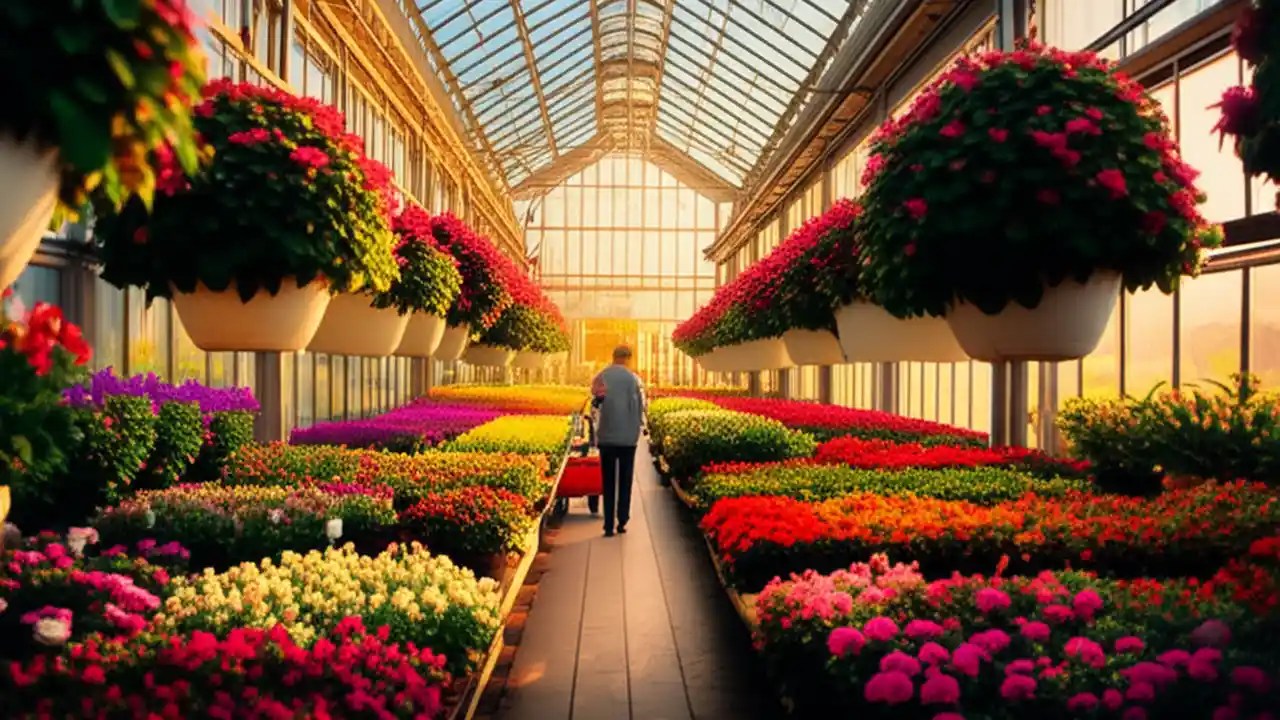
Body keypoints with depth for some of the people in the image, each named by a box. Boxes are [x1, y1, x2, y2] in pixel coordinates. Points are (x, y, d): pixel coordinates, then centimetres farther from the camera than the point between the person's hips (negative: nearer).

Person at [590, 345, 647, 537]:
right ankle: (622, 521, 10)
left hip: (606, 436, 1)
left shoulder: (600, 378, -1)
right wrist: (641, 427, 12)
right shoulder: (633, 379, -6)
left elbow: (594, 403, -2)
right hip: (628, 437, -1)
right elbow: (640, 406, -2)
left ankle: (609, 525, 5)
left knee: (608, 482, 8)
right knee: (625, 480, 12)